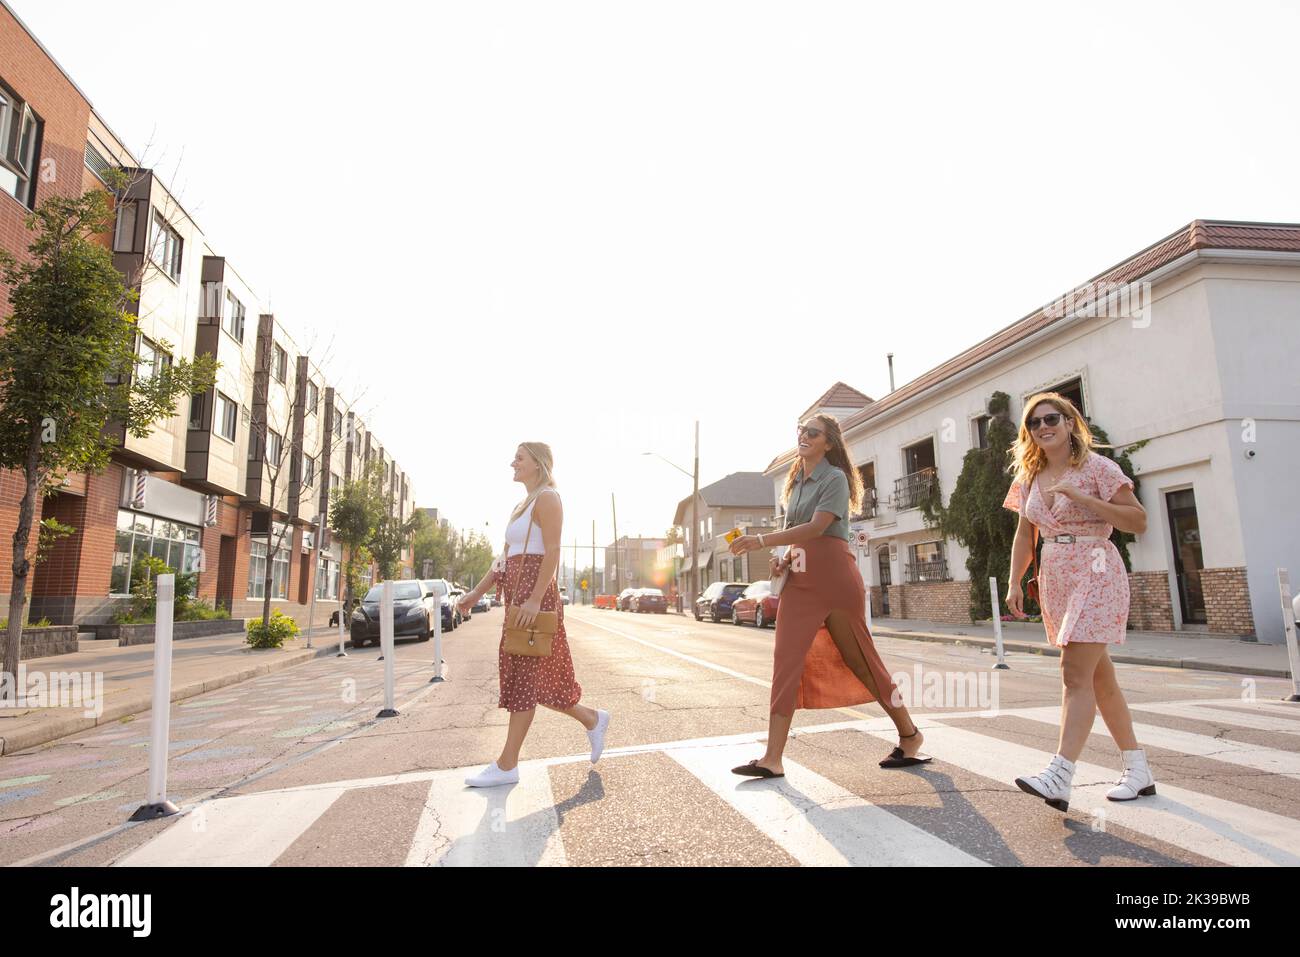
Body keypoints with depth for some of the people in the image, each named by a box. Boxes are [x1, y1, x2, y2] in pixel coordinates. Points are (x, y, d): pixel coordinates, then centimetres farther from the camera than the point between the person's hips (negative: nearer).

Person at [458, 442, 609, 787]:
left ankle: (507, 765, 6)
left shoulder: (547, 497, -7)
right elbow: (506, 557, 20)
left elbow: (552, 552, -17)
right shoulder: (523, 505, 21)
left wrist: (535, 600, -24)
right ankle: (592, 720, 25)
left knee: (524, 677, -3)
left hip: (535, 594, -10)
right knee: (530, 678, 12)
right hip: (517, 595, 10)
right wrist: (476, 593, 15)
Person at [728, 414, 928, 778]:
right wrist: (783, 559, 4)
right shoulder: (796, 483, 18)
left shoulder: (835, 478, -6)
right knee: (786, 663, -3)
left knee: (861, 661, 5)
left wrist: (761, 540, -24)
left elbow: (816, 528, -20)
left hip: (834, 577, -7)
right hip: (800, 580, 7)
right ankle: (772, 759, -2)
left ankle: (910, 736, 26)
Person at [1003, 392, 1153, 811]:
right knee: (1099, 675, 12)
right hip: (1055, 579, 7)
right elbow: (1024, 535, 14)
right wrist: (1015, 583, 7)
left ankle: (1059, 777, -16)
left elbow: (1139, 521, -10)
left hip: (1095, 573, -6)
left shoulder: (1097, 467, -5)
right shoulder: (1030, 477, 11)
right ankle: (1138, 769, 24)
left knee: (1075, 672, -14)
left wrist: (1083, 499, -19)